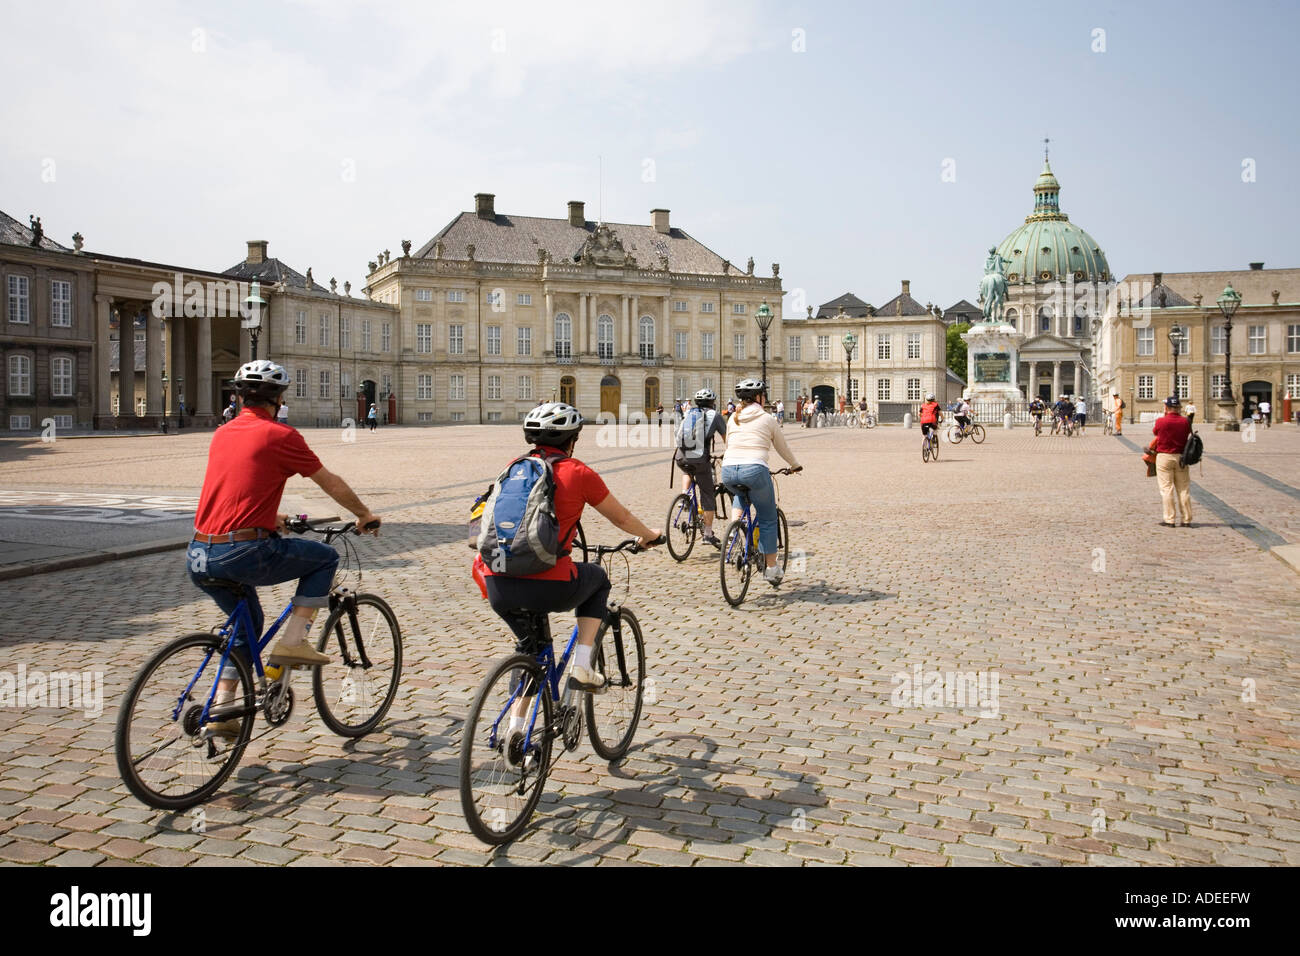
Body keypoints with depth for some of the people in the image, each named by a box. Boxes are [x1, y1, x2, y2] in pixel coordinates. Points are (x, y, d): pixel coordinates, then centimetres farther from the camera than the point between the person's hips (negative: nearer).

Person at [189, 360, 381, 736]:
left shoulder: (222, 434, 17)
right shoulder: (280, 436, -4)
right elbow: (331, 483, 7)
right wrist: (365, 515, 23)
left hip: (197, 559, 7)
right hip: (243, 555, -7)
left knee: (247, 623, 29)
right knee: (325, 557, 15)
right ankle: (293, 641, 5)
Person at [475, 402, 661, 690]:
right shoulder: (578, 473, 2)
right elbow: (621, 518, 16)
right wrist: (649, 536, 37)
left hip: (499, 591, 5)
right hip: (549, 589, -4)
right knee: (598, 578, 28)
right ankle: (582, 668, 18)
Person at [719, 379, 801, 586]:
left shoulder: (733, 419, 18)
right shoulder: (767, 419, 9)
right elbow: (782, 448, 19)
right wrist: (795, 466, 37)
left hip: (728, 470, 4)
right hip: (754, 470, -4)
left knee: (741, 494, 40)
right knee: (767, 519, 12)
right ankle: (771, 568, 14)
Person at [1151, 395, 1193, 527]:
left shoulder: (1161, 421, -11)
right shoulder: (1185, 422, -2)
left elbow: (1154, 432, 8)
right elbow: (1188, 432, 14)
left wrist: (1163, 416, 18)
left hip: (1164, 456, -3)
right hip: (1181, 457, 3)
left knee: (1166, 488, 1)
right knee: (1184, 489, 9)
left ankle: (1170, 519, -1)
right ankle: (1187, 520, 12)